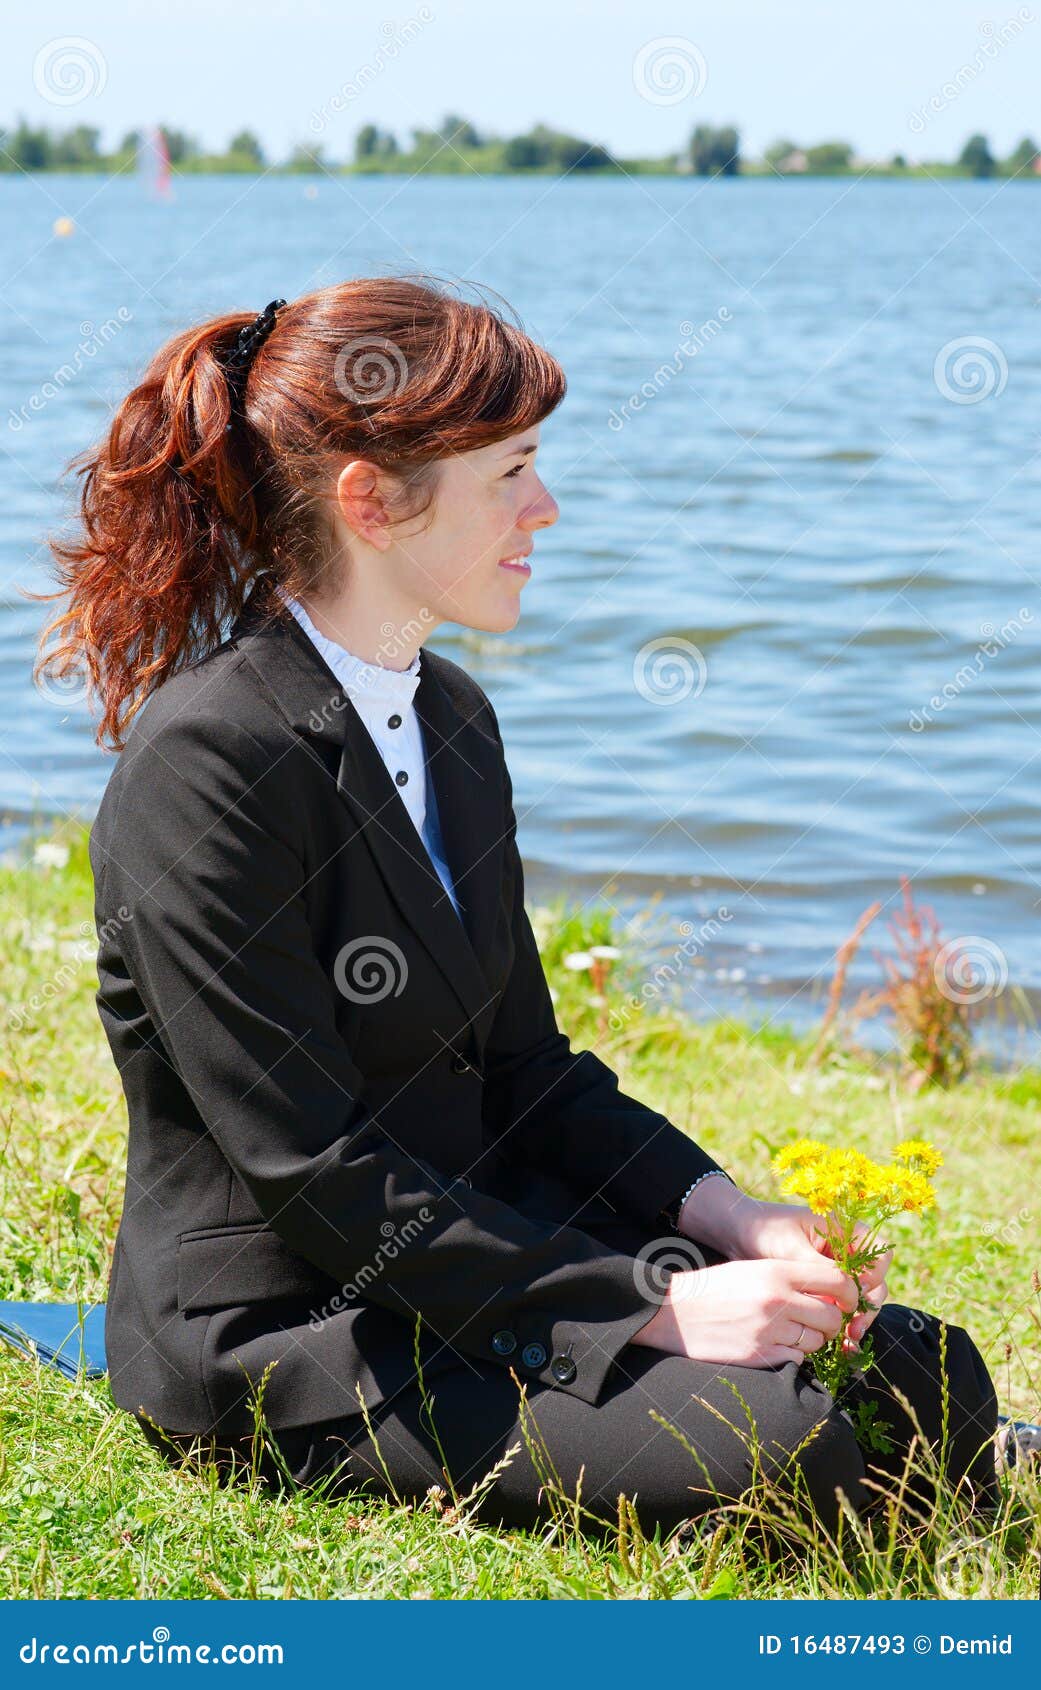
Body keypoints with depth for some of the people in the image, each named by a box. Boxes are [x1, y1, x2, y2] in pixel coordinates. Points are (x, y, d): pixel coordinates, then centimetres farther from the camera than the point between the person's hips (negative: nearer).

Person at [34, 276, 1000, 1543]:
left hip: (477, 1239, 8)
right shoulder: (205, 766, -20)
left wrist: (722, 1214, -4)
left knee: (931, 1381, -6)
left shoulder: (452, 719, 9)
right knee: (779, 1449, -24)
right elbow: (312, 1169, -21)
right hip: (283, 1334, -8)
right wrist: (652, 1309, -21)